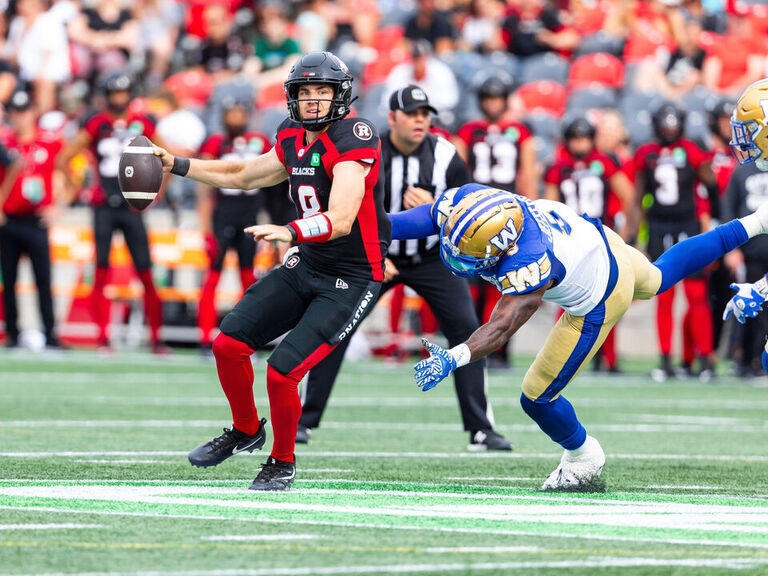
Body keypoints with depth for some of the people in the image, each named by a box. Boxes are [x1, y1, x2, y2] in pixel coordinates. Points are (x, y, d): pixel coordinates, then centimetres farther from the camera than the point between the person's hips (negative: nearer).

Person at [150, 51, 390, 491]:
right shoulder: (294, 141, 5)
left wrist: (288, 232, -48)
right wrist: (175, 165, 22)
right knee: (229, 344, 0)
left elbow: (340, 221, -32)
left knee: (282, 372, -16)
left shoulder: (353, 138, -20)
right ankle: (246, 430, 26)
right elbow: (244, 176, 24)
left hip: (352, 280, -8)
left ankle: (284, 463, 10)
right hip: (306, 267, 8)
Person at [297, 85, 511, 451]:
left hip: (431, 258, 1)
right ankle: (304, 420, 2)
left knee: (466, 330, -12)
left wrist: (433, 210, -26)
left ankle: (481, 430, -4)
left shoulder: (446, 157, -12)